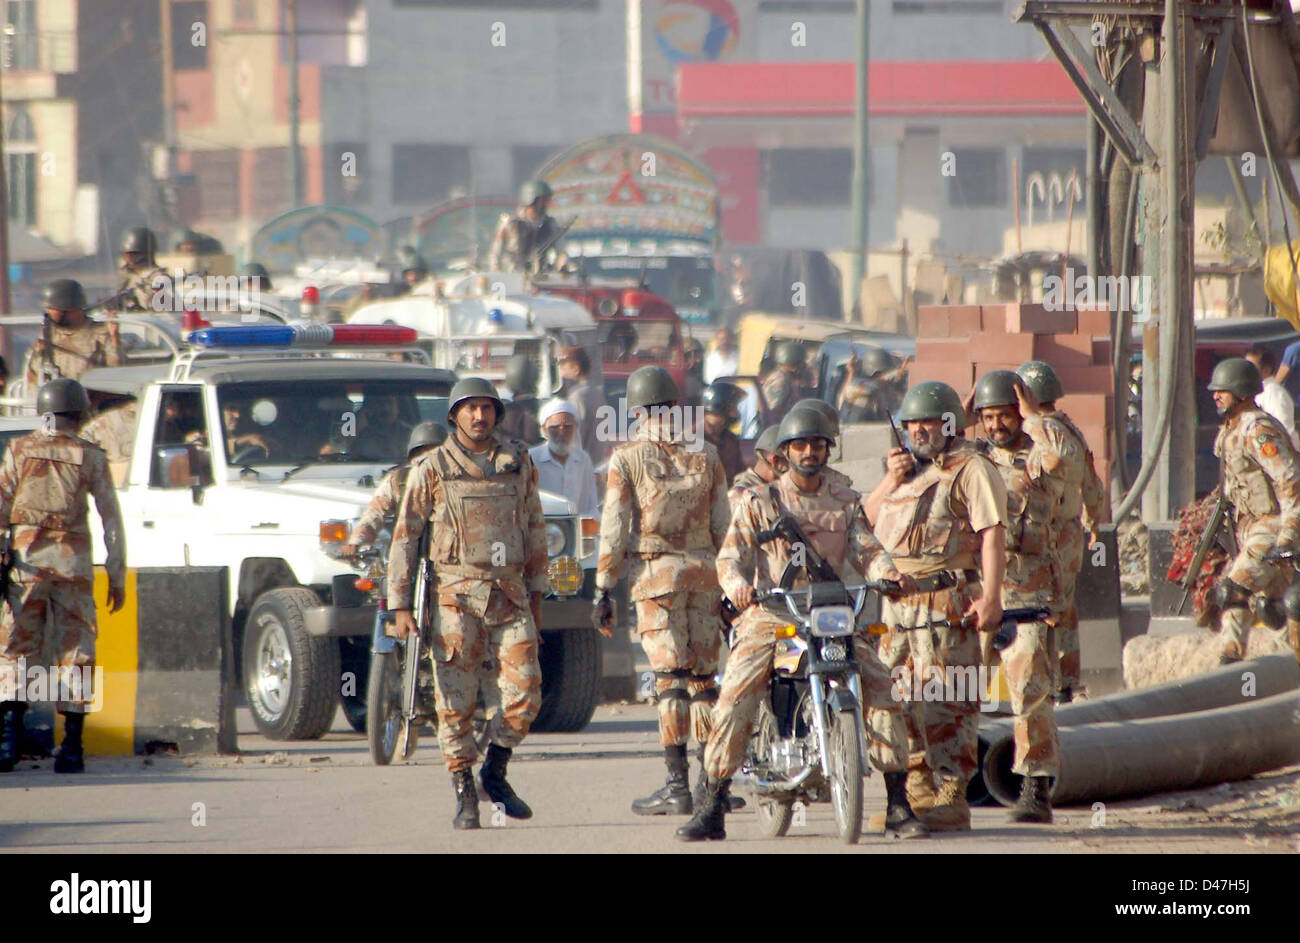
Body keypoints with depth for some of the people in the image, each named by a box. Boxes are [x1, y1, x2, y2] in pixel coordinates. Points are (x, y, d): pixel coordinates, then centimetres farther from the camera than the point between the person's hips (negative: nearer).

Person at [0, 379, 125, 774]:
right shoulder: (91, 457, 4)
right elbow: (111, 519, 3)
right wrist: (117, 575, 7)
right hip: (73, 563, 0)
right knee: (75, 653, 5)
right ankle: (72, 747, -1)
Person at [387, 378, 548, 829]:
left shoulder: (518, 463, 10)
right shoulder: (432, 469, 0)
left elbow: (534, 529, 18)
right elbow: (405, 537, 1)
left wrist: (536, 593, 16)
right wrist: (400, 606, -5)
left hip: (509, 593, 3)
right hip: (456, 596, -3)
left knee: (524, 693, -5)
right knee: (456, 702, -2)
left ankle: (495, 774, 15)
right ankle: (464, 797, 6)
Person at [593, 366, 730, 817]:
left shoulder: (626, 459, -2)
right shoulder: (706, 455, 8)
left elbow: (614, 527, -5)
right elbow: (723, 525, 8)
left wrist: (603, 590, -1)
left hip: (655, 573, -3)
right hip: (704, 569, 3)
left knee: (670, 678, -7)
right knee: (703, 676, 10)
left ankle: (677, 784, -11)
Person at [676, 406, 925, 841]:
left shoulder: (846, 503, 17)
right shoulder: (758, 502, 11)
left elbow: (866, 549, 4)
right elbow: (731, 555, 1)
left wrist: (888, 572, -20)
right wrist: (738, 585, -23)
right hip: (771, 615, -2)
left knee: (880, 686, -17)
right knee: (735, 696, -23)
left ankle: (898, 804, -10)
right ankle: (711, 808, -18)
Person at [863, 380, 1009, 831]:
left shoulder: (971, 469, -3)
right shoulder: (909, 467, 24)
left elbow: (992, 534, -12)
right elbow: (866, 519, 23)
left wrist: (990, 597, -22)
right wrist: (890, 481, 4)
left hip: (946, 601, -8)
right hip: (895, 603, 8)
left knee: (946, 701, -10)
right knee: (898, 700, 8)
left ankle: (951, 801, -9)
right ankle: (917, 794, 16)